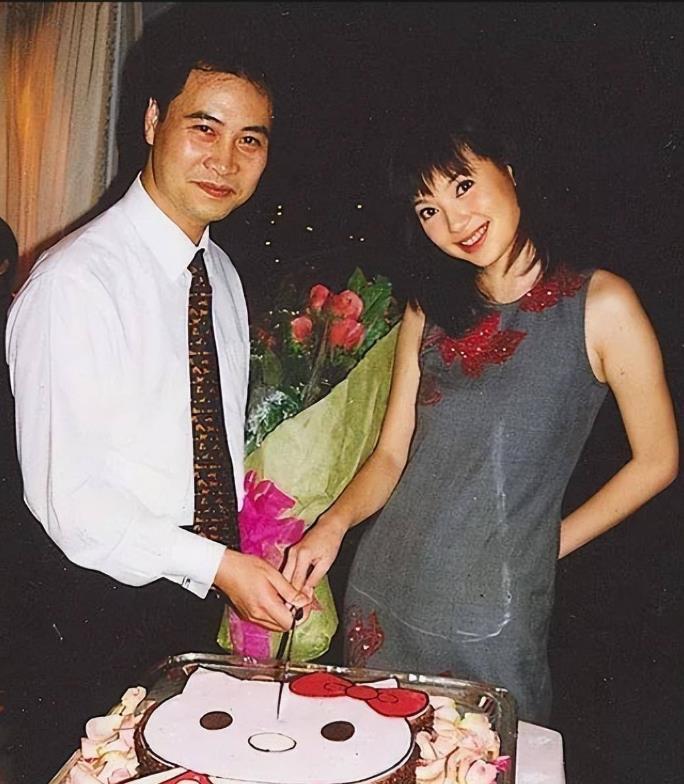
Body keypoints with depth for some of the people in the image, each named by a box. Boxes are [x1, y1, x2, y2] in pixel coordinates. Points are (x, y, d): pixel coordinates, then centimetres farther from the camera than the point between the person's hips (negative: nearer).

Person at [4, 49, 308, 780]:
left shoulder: (222, 274, 5)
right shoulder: (76, 282, -21)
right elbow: (64, 494, -22)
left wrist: (246, 574, 10)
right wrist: (216, 566, -25)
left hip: (208, 594, 7)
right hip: (100, 605, -7)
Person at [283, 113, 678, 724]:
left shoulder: (599, 303, -7)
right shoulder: (430, 312, 7)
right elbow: (391, 454, 7)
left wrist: (550, 542, 1)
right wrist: (335, 522, -11)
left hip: (493, 615, -4)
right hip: (380, 594, 4)